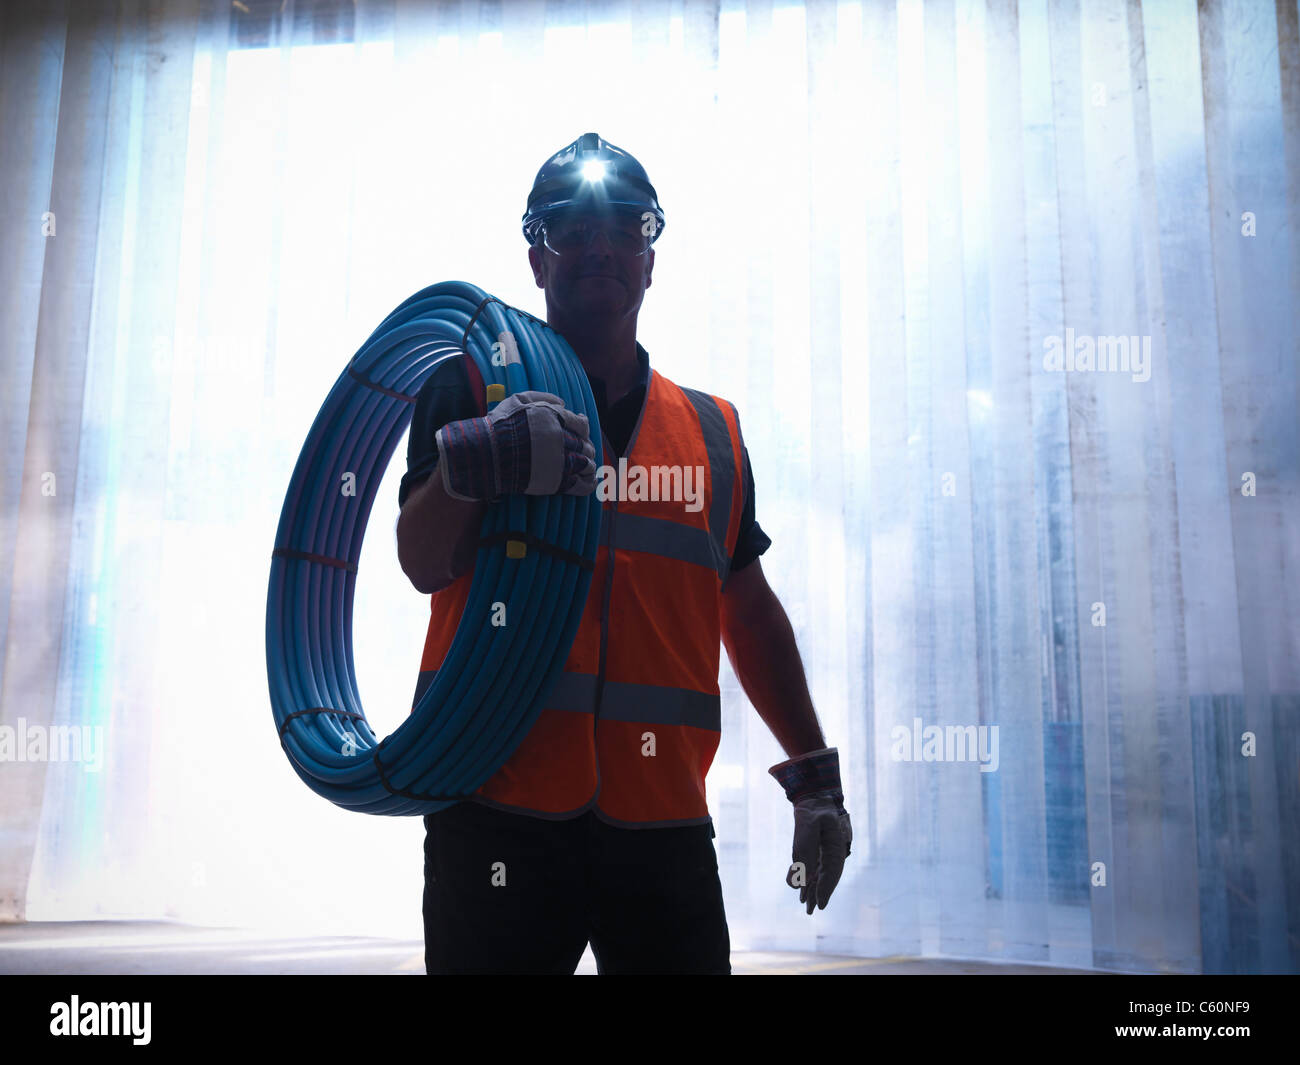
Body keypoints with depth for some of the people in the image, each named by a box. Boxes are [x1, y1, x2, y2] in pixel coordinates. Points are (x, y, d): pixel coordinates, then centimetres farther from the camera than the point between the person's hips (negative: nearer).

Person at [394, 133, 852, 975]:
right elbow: (425, 566, -8)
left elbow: (749, 609, 19)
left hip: (665, 819, 3)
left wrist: (814, 774, 18)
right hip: (500, 805, -3)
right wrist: (466, 465, -29)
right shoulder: (474, 386, 5)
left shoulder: (713, 430, 14)